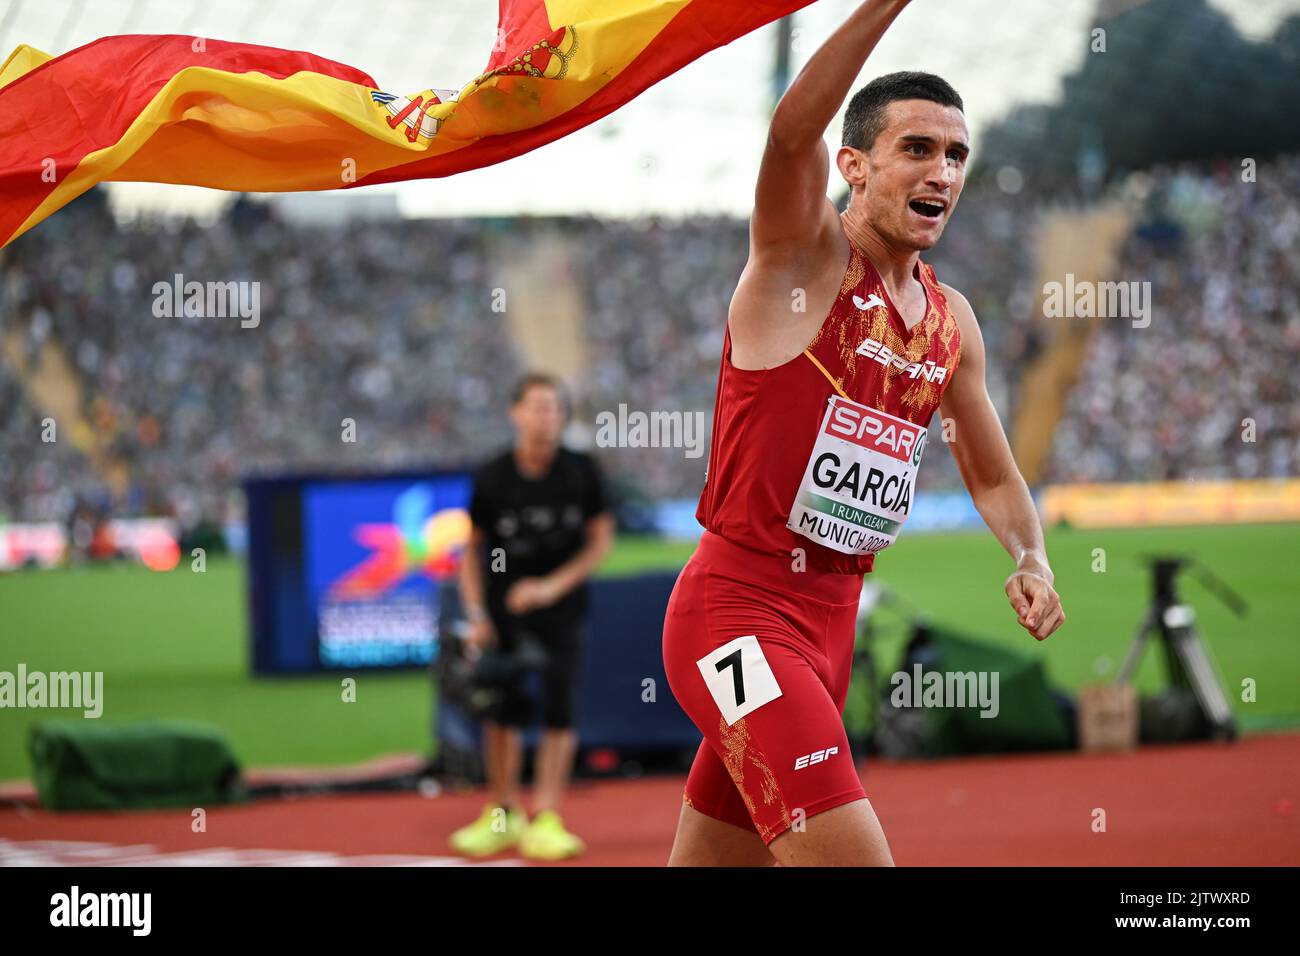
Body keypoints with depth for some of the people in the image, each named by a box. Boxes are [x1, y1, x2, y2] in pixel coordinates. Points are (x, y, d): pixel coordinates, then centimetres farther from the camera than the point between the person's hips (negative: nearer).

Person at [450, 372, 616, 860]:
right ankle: (504, 814, 14)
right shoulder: (492, 479, -7)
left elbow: (601, 539, 1)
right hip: (504, 606, 0)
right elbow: (473, 549, 3)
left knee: (558, 705, -8)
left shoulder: (581, 472, -7)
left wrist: (553, 585, -11)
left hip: (560, 603, 0)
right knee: (502, 709, 0)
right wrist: (476, 614, -6)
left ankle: (546, 818, -7)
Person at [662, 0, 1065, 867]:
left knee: (715, 858, 13)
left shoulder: (952, 320, 12)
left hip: (832, 621, 7)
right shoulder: (807, 259, -8)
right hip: (737, 608, -7)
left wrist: (1031, 558, 3)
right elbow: (792, 135, -29)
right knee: (851, 856, -23)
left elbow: (992, 476, 24)